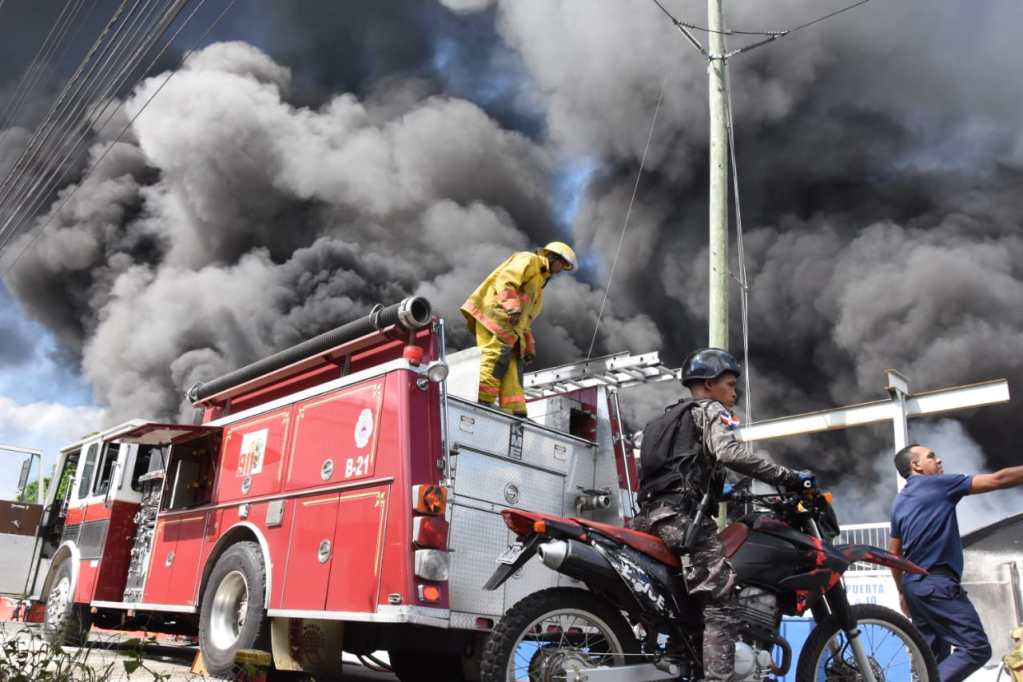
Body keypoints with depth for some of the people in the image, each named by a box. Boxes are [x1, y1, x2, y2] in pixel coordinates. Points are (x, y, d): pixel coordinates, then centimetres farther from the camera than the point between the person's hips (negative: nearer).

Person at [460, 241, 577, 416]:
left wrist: (529, 346, 23)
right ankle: (482, 400, -28)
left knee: (513, 366, 0)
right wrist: (512, 306, -29)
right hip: (496, 314, -9)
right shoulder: (529, 260, 6)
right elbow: (505, 280, -14)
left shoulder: (539, 281, 34)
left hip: (511, 327, 10)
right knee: (497, 356, -21)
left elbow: (526, 321, 32)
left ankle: (515, 412, -6)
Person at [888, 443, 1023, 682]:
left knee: (934, 656, 11)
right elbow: (998, 480, -5)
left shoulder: (899, 503, 18)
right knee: (976, 648, -10)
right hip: (937, 583, -9)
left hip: (913, 584, 9)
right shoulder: (938, 483, -4)